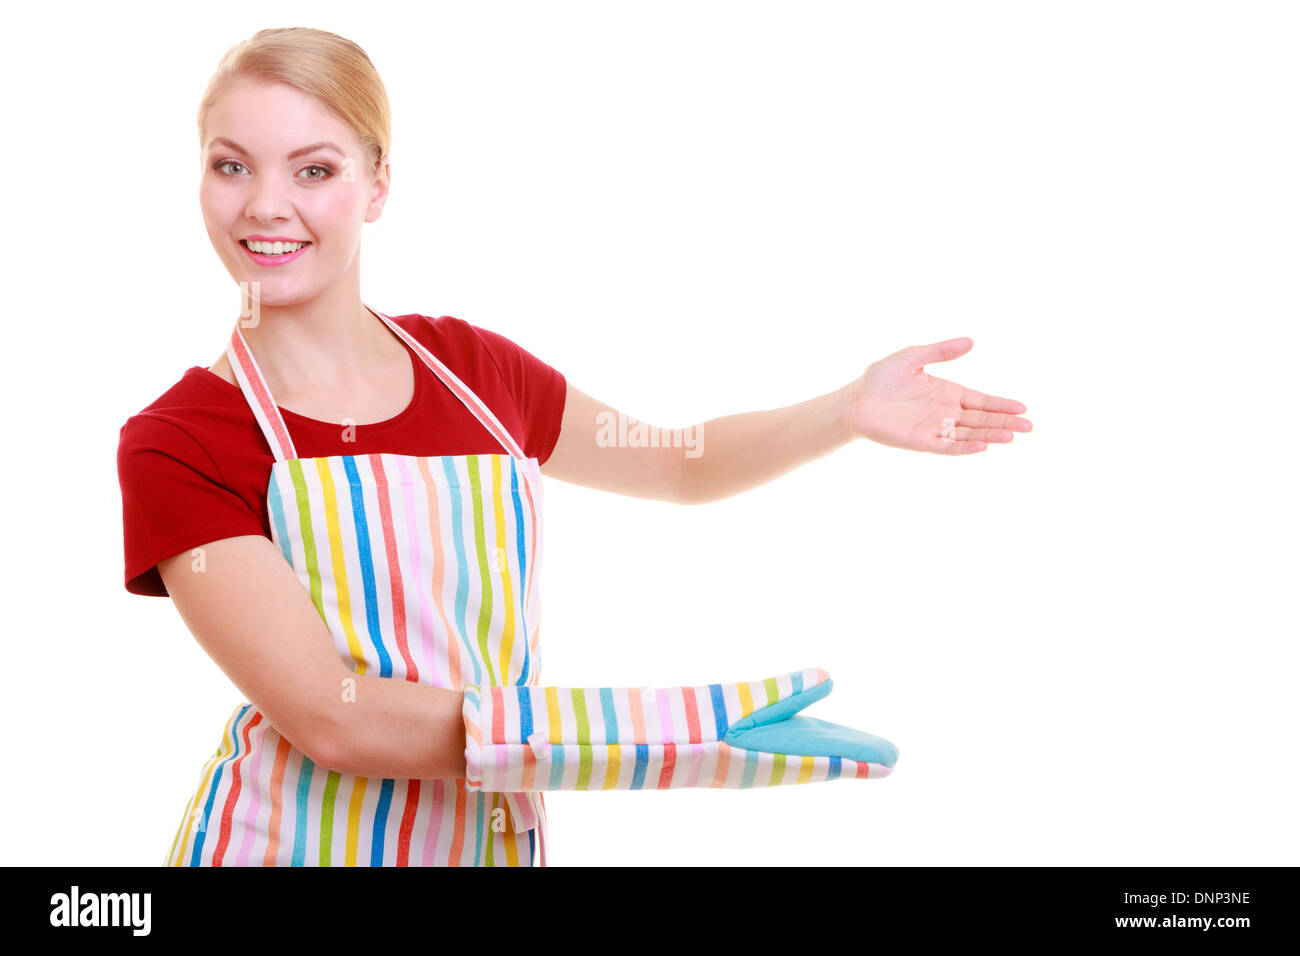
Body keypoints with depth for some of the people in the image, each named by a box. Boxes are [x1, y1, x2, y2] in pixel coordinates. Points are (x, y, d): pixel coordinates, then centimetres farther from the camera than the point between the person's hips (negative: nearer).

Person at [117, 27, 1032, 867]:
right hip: (295, 839, -4)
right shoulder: (178, 443, -11)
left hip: (498, 838, 4)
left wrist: (849, 410, -2)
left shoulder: (472, 367, 1)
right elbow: (331, 717, -20)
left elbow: (679, 462, 16)